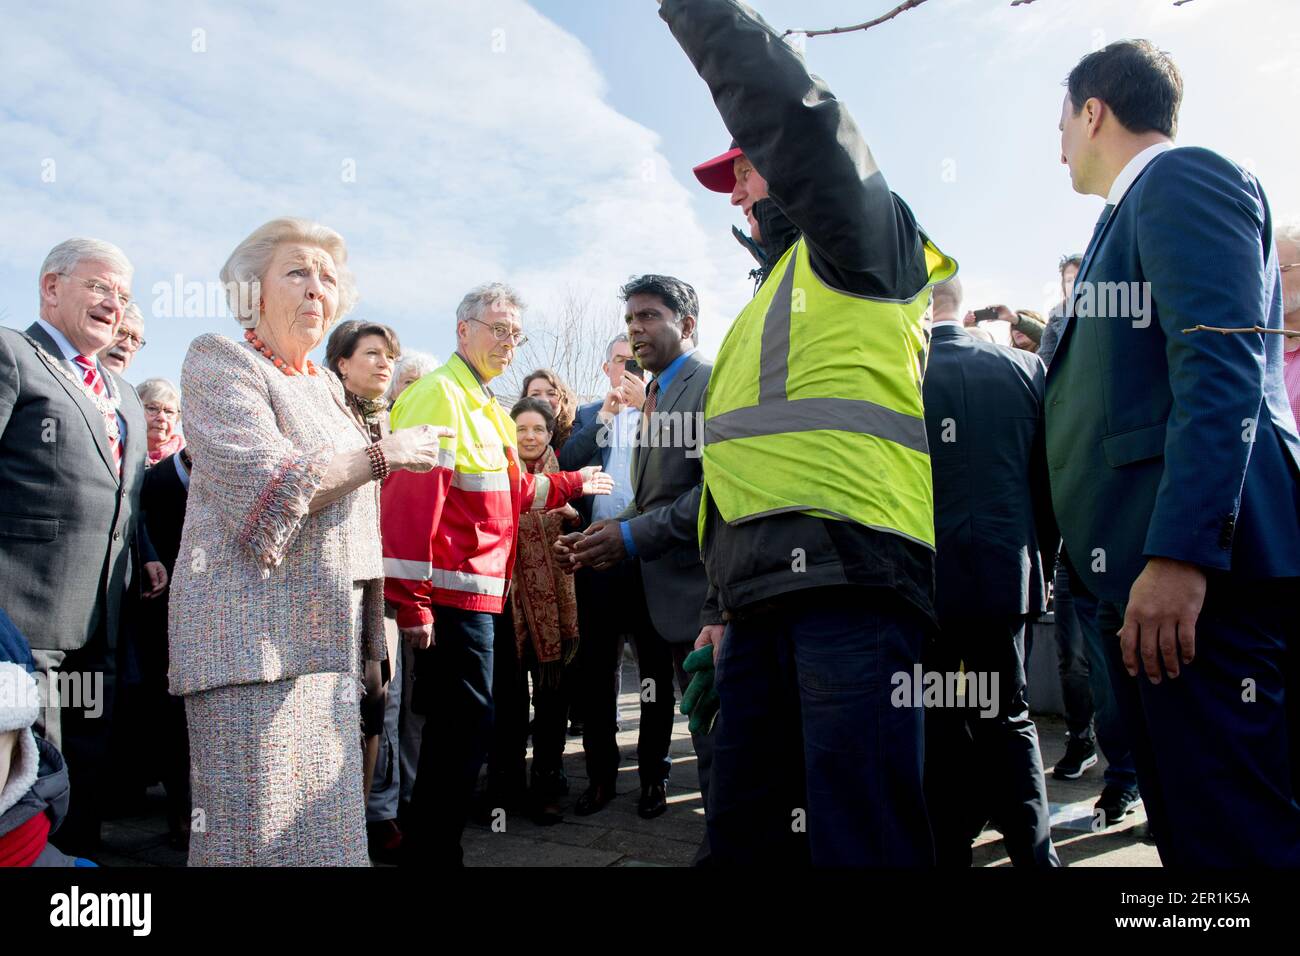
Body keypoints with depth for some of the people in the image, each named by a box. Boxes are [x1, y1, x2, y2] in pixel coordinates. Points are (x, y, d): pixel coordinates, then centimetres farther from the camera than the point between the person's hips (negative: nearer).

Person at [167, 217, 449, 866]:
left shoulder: (325, 386, 20)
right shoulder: (219, 360, -3)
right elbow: (266, 487, -18)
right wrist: (382, 454, -10)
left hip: (325, 638, 7)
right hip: (254, 635, -7)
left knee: (320, 828, 9)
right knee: (259, 836, -4)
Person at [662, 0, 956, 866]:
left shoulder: (860, 242, 11)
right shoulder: (777, 297, 34)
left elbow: (788, 108, -7)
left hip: (849, 571, -9)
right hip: (767, 592, 9)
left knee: (860, 833, -10)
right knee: (744, 826, 8)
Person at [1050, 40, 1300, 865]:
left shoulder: (1181, 178, -3)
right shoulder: (1141, 207, 27)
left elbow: (1223, 369, -17)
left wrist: (1180, 553, -24)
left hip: (1196, 566, -10)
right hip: (1149, 572, 10)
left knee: (1232, 833, -8)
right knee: (1184, 824, 13)